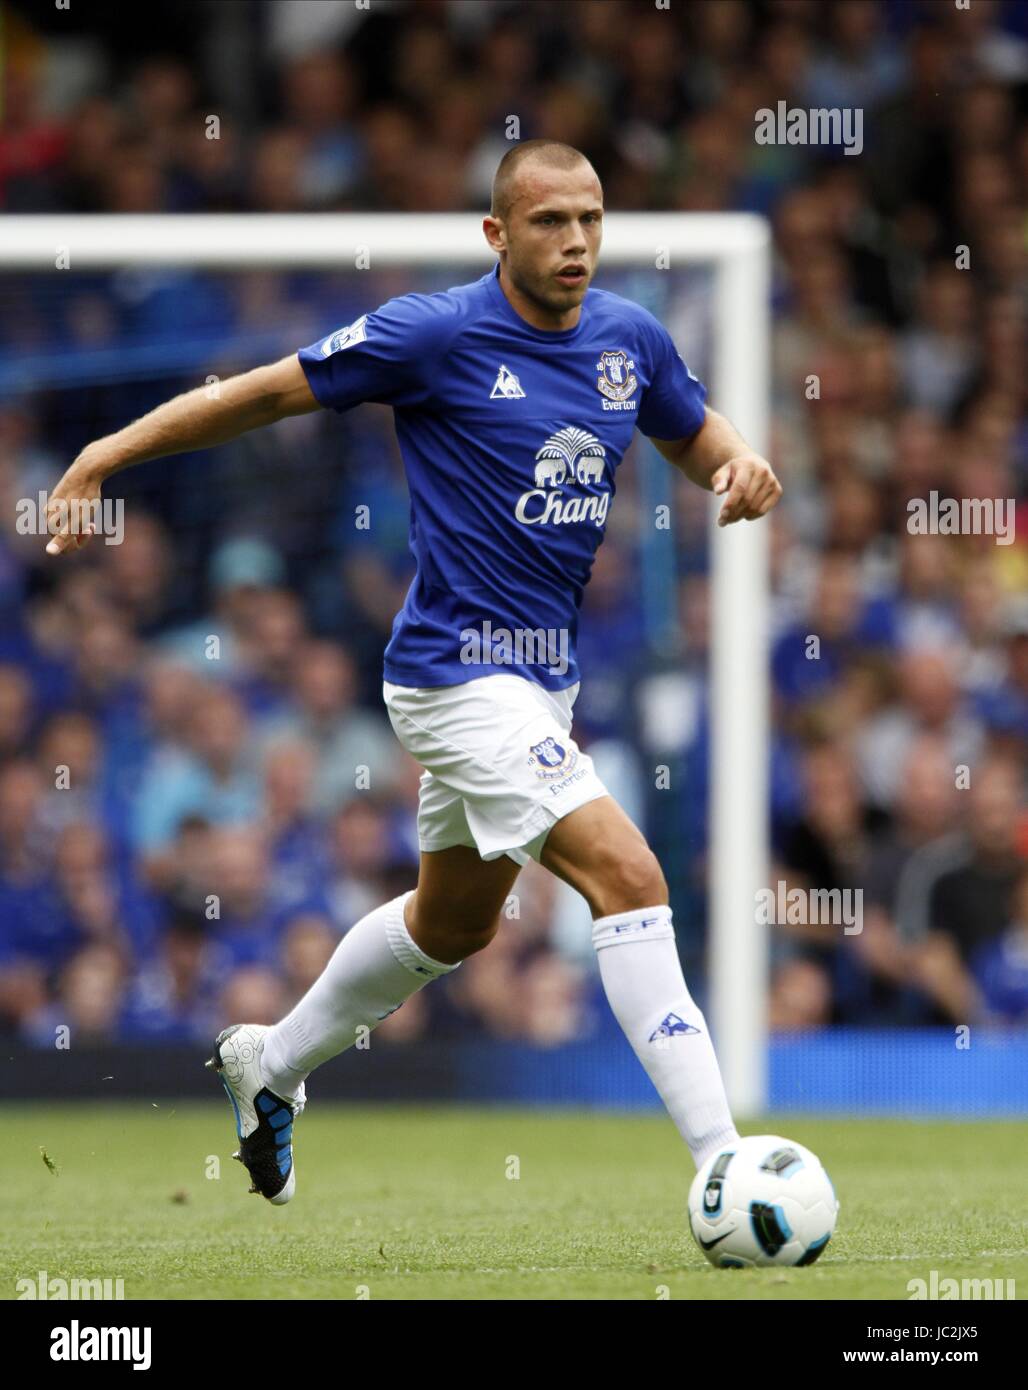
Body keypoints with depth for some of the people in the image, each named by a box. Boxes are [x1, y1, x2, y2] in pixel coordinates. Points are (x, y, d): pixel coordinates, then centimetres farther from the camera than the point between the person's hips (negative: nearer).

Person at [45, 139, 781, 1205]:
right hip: (460, 670, -9)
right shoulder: (438, 334, -15)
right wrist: (100, 460, -8)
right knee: (627, 878, -21)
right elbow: (267, 395, -7)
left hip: (543, 675, 9)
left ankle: (270, 1067, 46)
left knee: (454, 924, 24)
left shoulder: (630, 339, 3)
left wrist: (740, 467, -3)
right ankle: (722, 1167, -24)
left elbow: (693, 435, 22)